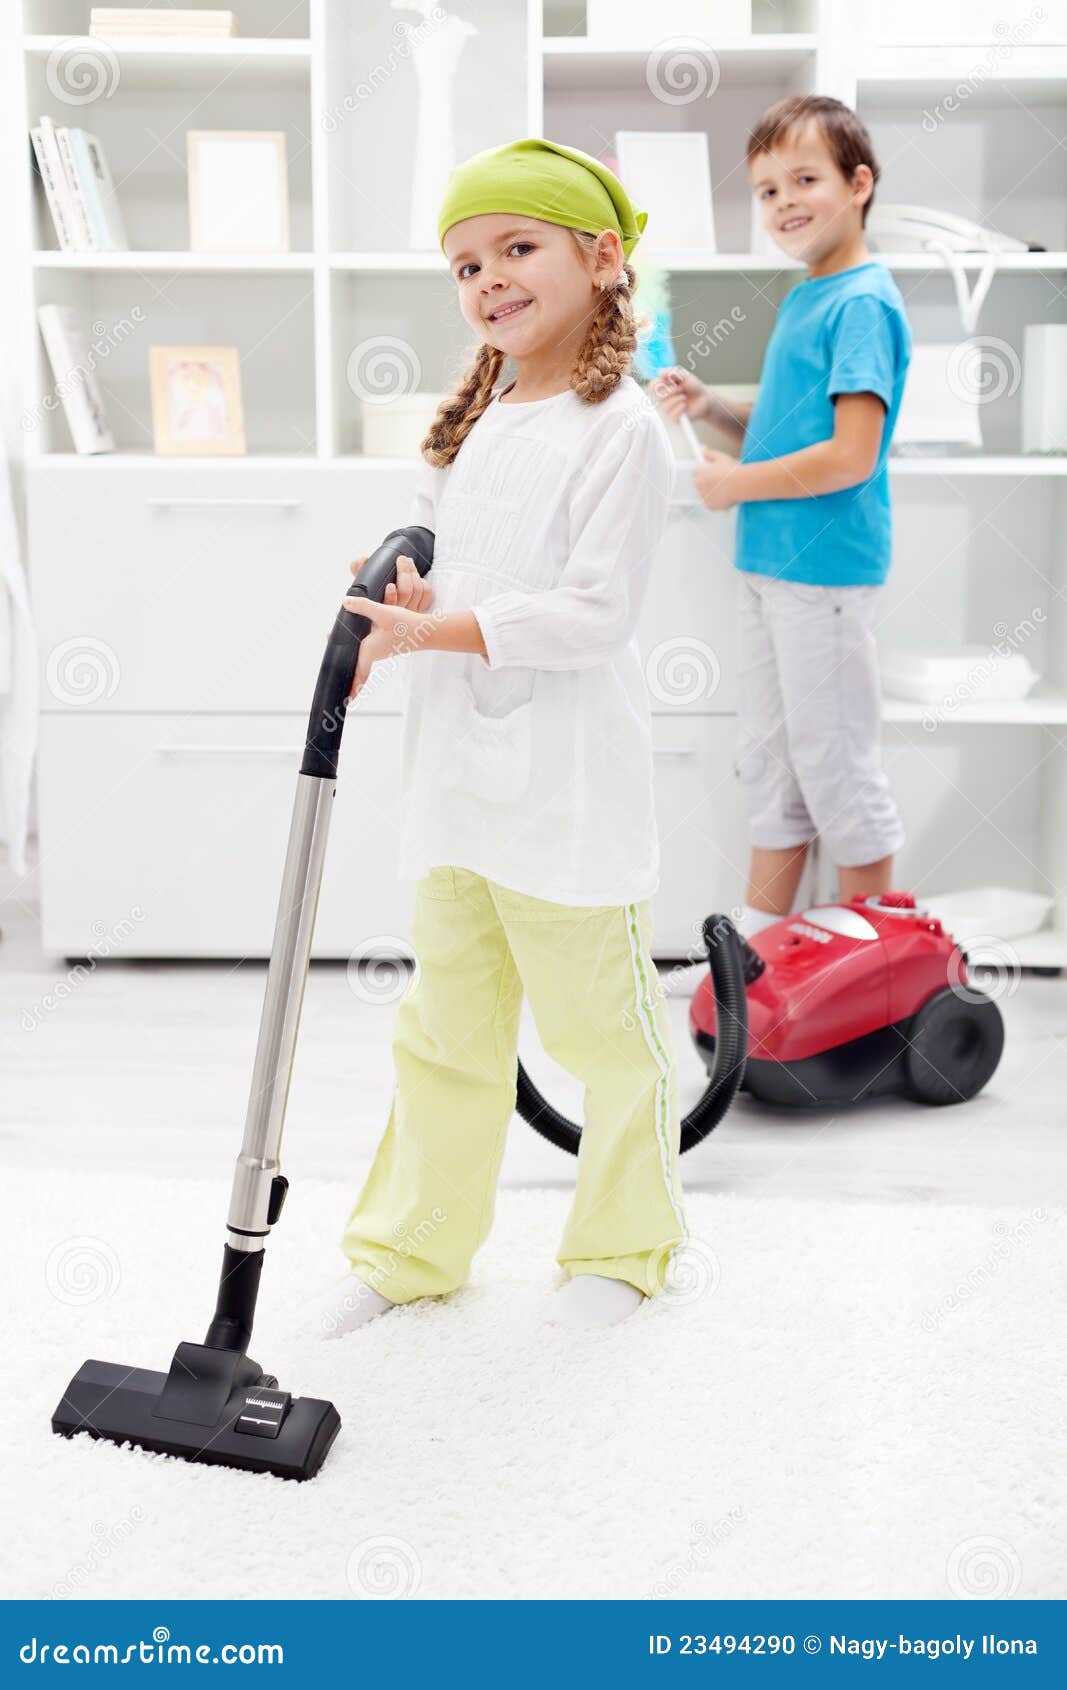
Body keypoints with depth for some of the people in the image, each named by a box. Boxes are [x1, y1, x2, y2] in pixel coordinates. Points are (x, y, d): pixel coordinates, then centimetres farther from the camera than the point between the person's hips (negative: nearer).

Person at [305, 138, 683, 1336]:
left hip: (569, 792, -7)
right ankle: (411, 1247, 29)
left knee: (603, 1030, 7)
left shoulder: (620, 430, -11)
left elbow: (595, 611, -19)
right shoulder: (470, 427, 13)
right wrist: (401, 601, -5)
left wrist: (434, 631, -22)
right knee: (444, 1031, 16)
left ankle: (623, 1248, 27)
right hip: (455, 782, 7)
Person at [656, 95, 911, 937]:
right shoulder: (804, 300, 14)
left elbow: (851, 455, -23)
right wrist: (716, 408, 5)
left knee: (835, 762, 0)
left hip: (825, 569, -9)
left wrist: (737, 483, -13)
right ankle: (757, 945, 27)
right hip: (767, 563, 10)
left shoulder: (863, 304, -15)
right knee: (769, 762, 16)